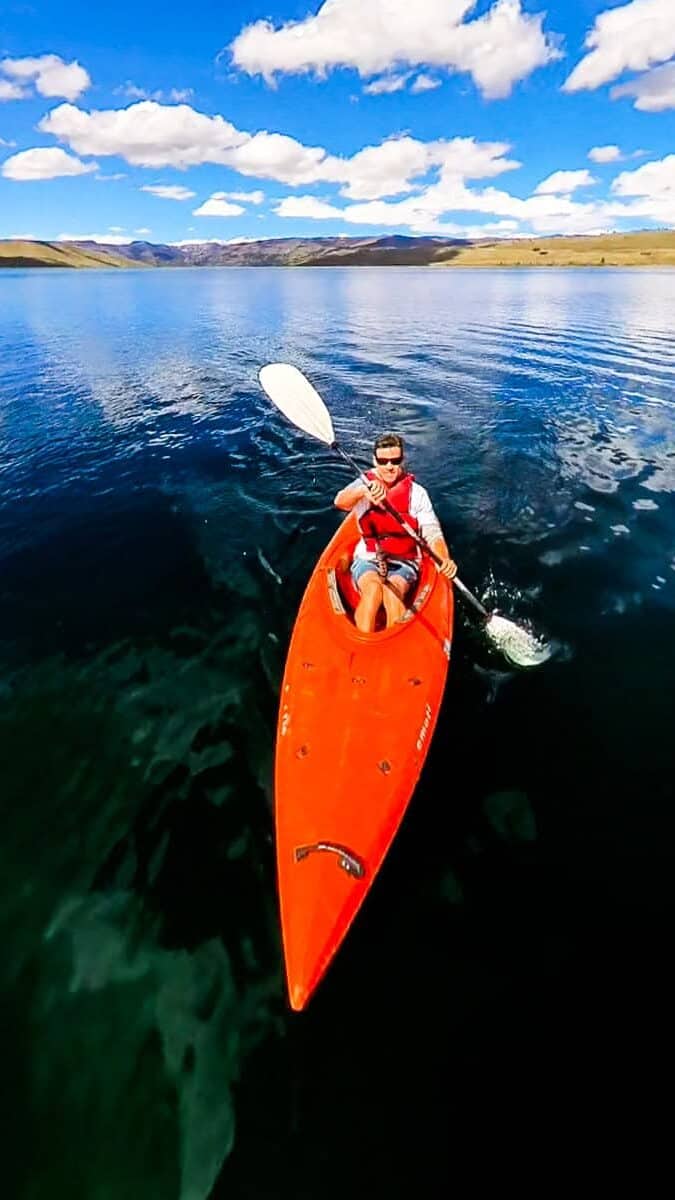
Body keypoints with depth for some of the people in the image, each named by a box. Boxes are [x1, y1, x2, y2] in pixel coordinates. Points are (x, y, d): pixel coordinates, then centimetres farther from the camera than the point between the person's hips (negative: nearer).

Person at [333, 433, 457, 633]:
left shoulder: (416, 493, -1)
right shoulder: (363, 484, 0)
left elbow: (432, 533, -9)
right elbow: (340, 502, -23)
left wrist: (445, 560, -30)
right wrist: (364, 491, -46)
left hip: (403, 563, 0)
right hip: (367, 560, 0)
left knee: (393, 593, -30)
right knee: (372, 589, -31)